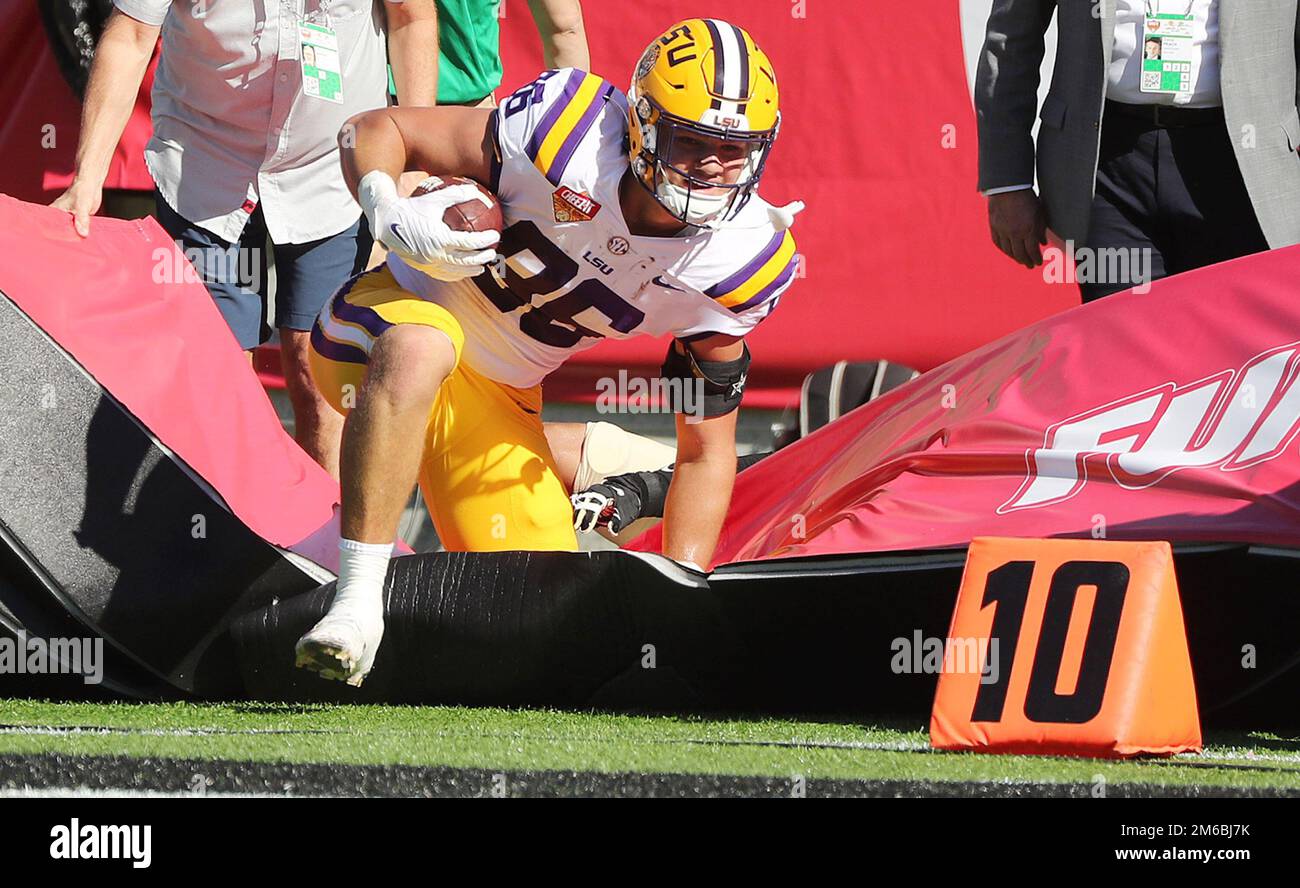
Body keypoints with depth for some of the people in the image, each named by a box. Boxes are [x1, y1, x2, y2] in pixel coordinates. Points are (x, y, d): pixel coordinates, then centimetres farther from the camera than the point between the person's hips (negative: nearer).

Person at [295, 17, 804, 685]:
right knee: (421, 347, -42)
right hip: (398, 315, -5)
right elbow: (377, 130, -15)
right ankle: (357, 605, -37)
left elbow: (705, 452, -3)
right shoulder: (568, 136, -25)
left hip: (501, 401, 5)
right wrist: (394, 219, -36)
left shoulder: (737, 264, -12)